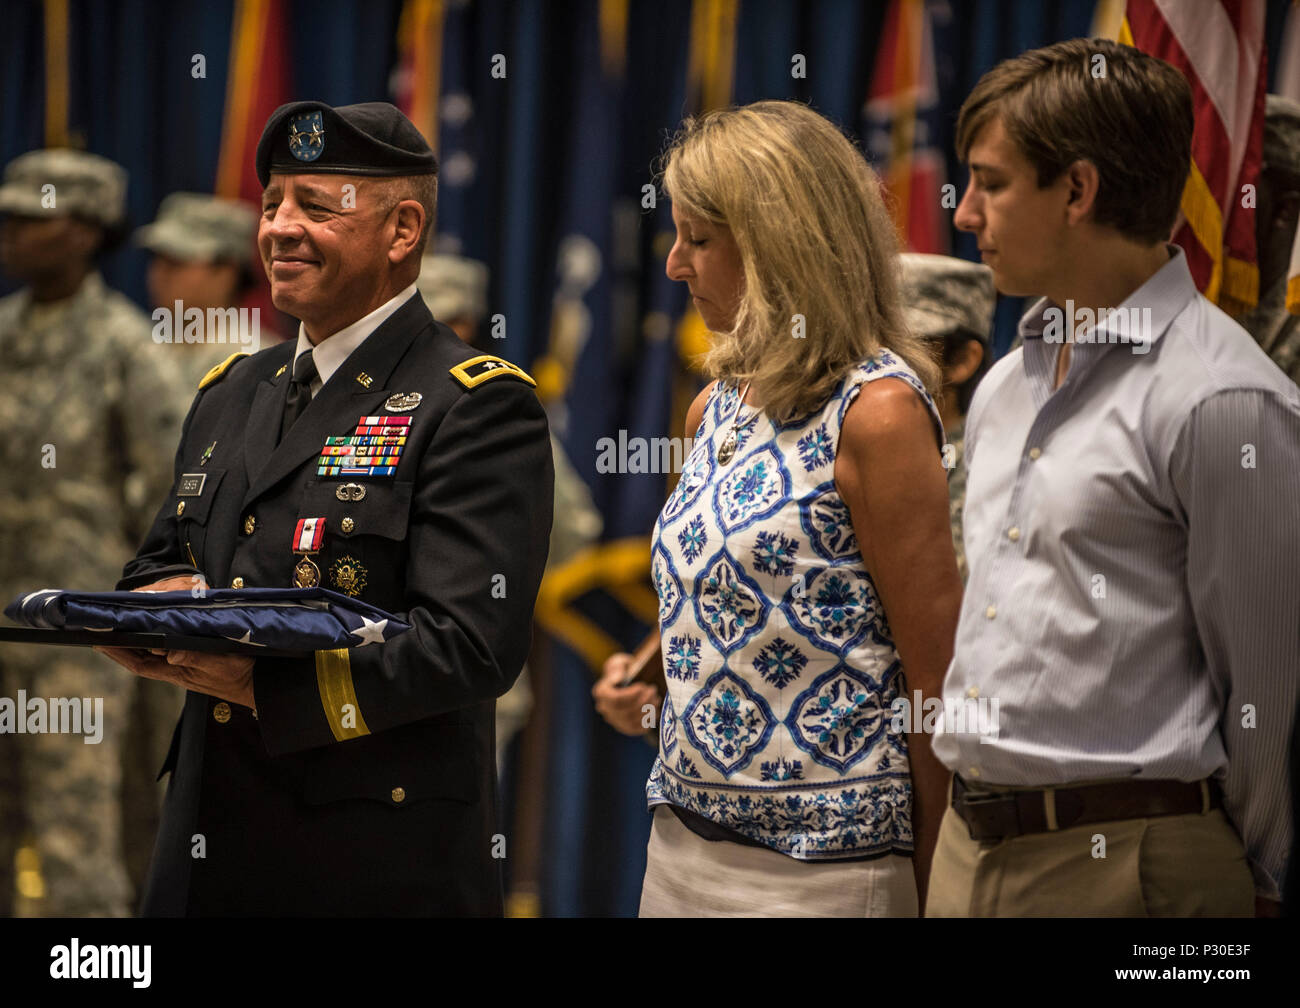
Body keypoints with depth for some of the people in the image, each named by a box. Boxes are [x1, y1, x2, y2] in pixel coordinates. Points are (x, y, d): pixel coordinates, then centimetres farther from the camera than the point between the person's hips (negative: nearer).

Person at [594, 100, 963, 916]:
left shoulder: (877, 412, -12)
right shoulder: (718, 409, 12)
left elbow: (936, 675, -13)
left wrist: (932, 889, -12)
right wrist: (647, 675, 6)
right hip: (685, 844, 8)